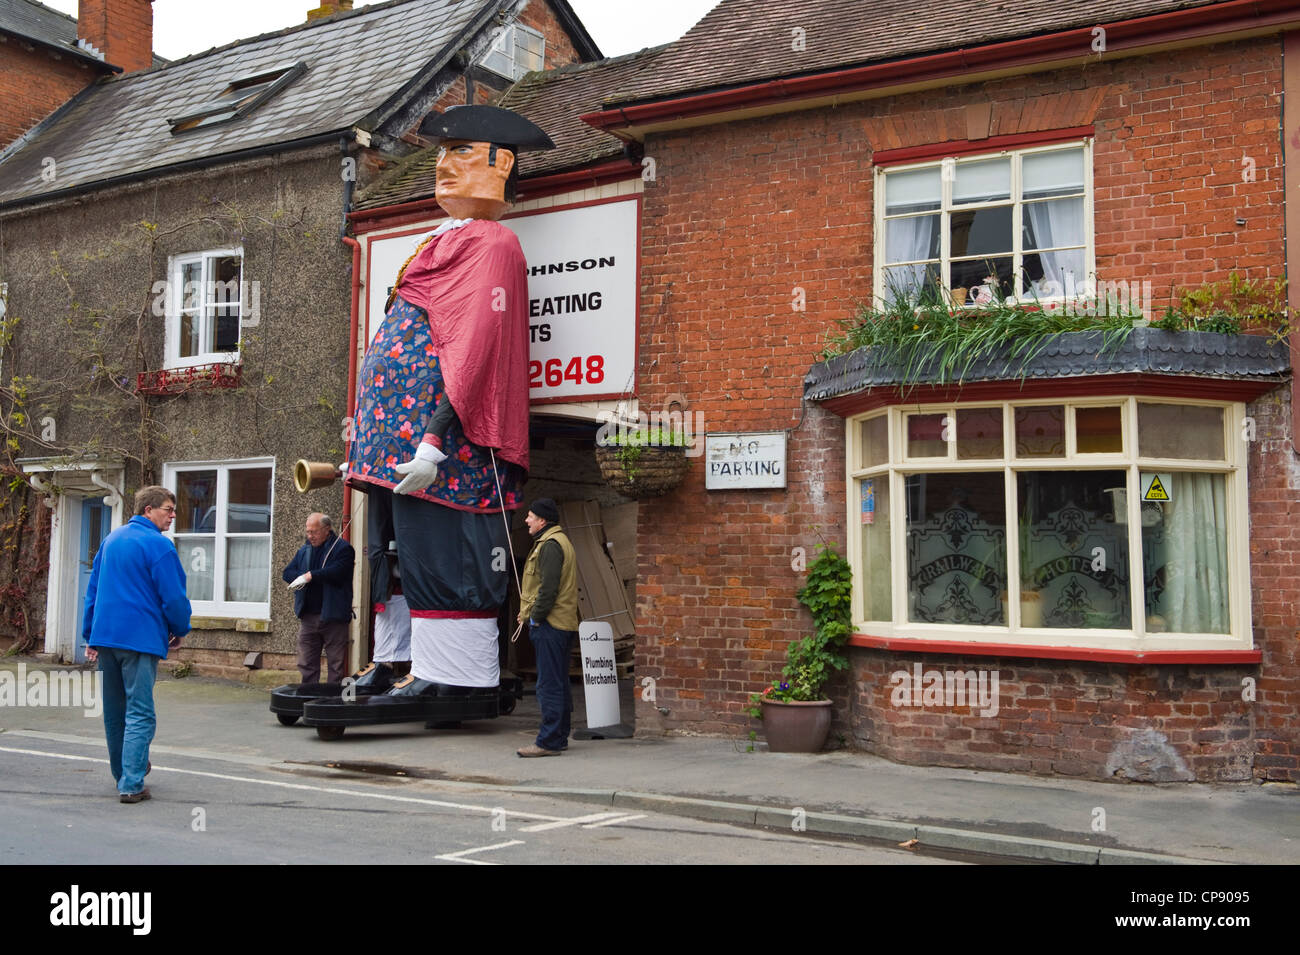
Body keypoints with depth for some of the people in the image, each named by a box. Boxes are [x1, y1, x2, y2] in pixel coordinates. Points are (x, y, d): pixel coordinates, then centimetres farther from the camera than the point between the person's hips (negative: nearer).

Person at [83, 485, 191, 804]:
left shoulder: (110, 539, 14)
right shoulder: (158, 545, -11)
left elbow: (93, 590, 17)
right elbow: (174, 596, -13)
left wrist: (91, 636, 20)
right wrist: (180, 630, 5)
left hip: (105, 635, 8)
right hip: (140, 638, -8)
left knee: (114, 712, 17)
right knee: (139, 714, -5)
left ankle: (122, 774, 30)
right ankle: (131, 785, -9)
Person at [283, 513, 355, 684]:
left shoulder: (342, 548, -4)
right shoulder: (304, 550, 17)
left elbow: (336, 572, -20)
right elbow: (287, 573, 10)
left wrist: (309, 576, -15)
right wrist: (301, 577, -11)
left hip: (333, 617, -6)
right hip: (307, 616, 6)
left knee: (336, 664, 0)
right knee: (306, 663, 8)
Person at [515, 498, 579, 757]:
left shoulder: (550, 545, -13)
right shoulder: (560, 542, 20)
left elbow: (549, 587, -21)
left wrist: (535, 617, -14)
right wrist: (531, 613, 18)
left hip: (549, 625, -11)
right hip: (563, 624, 11)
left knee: (549, 684, -8)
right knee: (559, 684, 14)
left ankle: (549, 742, -6)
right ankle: (559, 738, 21)